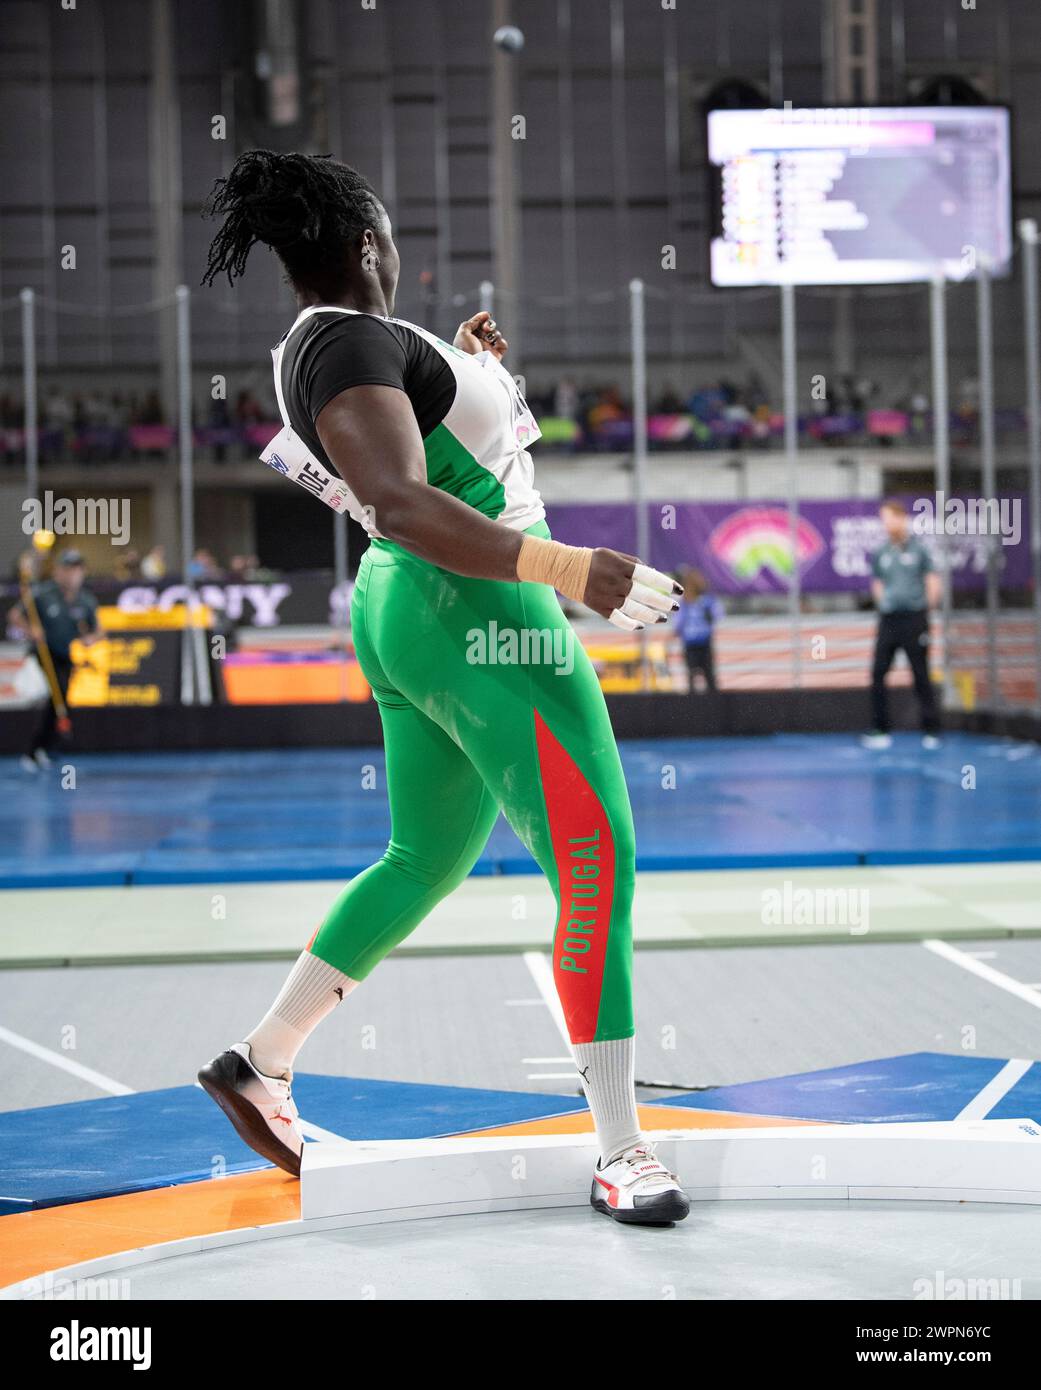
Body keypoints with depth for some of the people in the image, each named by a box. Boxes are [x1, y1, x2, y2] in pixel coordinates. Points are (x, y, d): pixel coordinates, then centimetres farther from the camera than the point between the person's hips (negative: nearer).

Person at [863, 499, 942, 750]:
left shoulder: (919, 548, -1)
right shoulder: (881, 552, 10)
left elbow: (933, 583, 1)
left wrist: (927, 607, 1)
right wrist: (884, 604, 9)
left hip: (914, 619, -4)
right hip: (888, 620, 4)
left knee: (921, 675, -1)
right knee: (877, 673, -2)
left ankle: (931, 730, 7)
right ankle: (881, 731, 5)